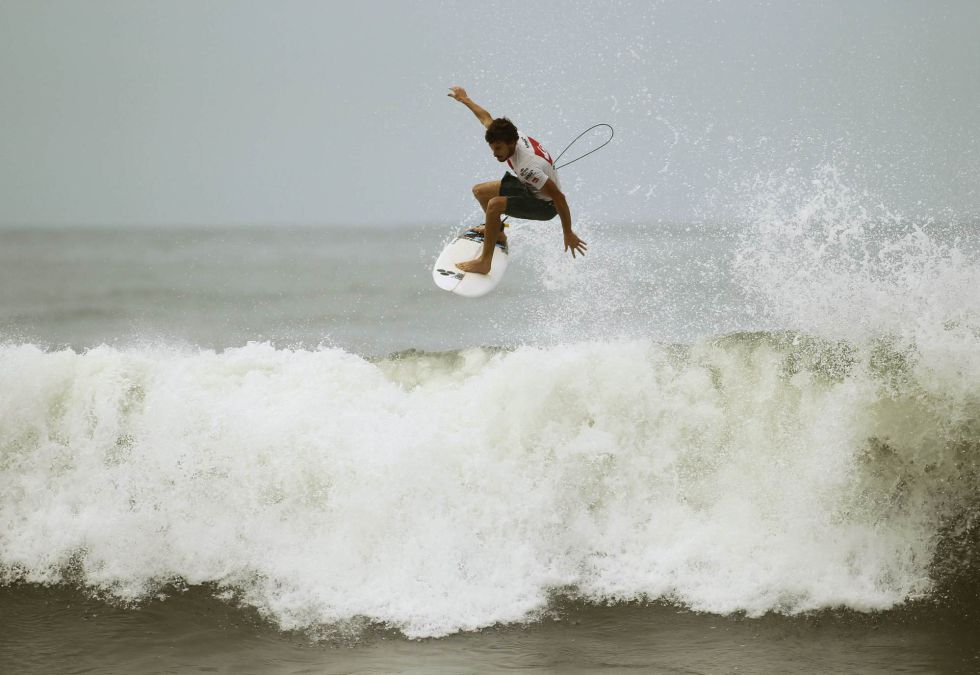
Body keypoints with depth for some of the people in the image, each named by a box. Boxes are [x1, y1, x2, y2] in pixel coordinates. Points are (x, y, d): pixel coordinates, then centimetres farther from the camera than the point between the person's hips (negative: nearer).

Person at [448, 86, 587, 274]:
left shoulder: (527, 166, -39)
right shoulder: (508, 136, -16)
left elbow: (559, 197, -35)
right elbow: (486, 117, 6)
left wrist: (568, 234, -29)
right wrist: (464, 99, 23)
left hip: (545, 204, -9)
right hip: (529, 187, 9)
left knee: (495, 204, -30)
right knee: (480, 191, 16)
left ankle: (484, 262, -21)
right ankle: (498, 233, 40)